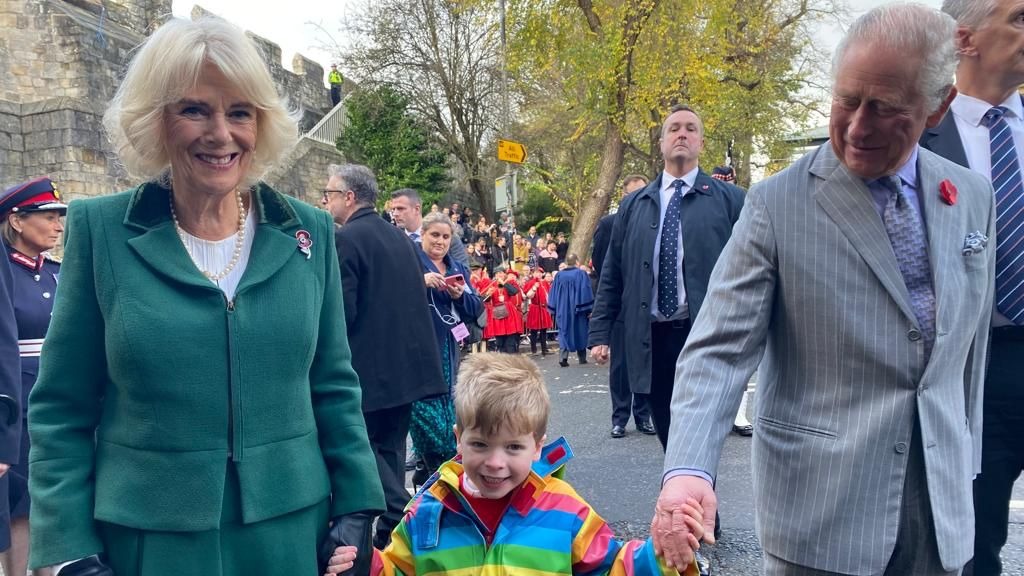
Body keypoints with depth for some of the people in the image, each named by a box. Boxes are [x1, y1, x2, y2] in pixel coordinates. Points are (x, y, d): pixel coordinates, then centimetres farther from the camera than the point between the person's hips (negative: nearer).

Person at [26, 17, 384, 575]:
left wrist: (355, 507, 0)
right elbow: (61, 407, -3)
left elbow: (333, 386, 4)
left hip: (291, 530, 2)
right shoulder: (101, 230, -6)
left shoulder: (309, 231, -1)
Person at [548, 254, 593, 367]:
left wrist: (554, 310, 10)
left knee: (564, 332, 3)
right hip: (577, 308, -2)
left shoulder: (559, 275, 1)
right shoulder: (581, 274, -8)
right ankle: (582, 358, 20)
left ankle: (563, 357, -13)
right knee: (580, 332, 12)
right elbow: (586, 293, -10)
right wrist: (589, 309, -6)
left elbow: (553, 294, 4)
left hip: (563, 310, 2)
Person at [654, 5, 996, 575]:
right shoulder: (778, 203, -11)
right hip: (819, 506, -4)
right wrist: (688, 467, -29)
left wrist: (965, 462, 16)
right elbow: (720, 349, -15)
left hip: (941, 505, 4)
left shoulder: (975, 196, 4)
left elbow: (971, 341, 12)